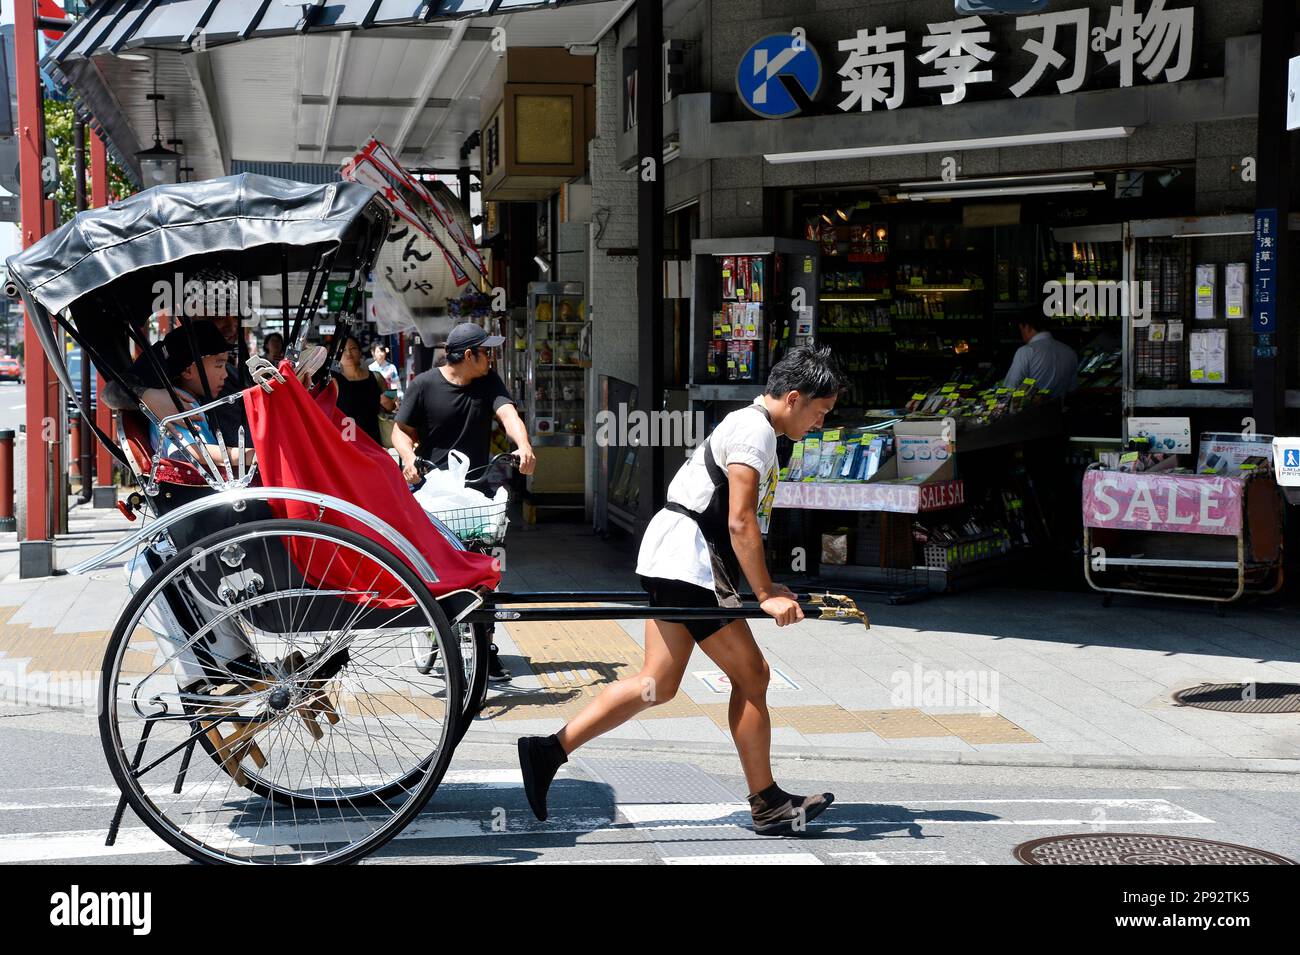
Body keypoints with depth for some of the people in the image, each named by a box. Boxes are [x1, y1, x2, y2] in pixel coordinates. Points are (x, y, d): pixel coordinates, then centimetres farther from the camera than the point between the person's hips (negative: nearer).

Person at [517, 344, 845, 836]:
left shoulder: (745, 424, 20)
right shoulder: (756, 431, -12)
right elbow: (740, 523, -19)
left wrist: (762, 586, 23)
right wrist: (766, 594, -16)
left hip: (669, 557, 10)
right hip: (688, 561, -10)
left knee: (659, 684, 8)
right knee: (751, 676, -1)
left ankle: (549, 750, 5)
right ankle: (768, 806, 8)